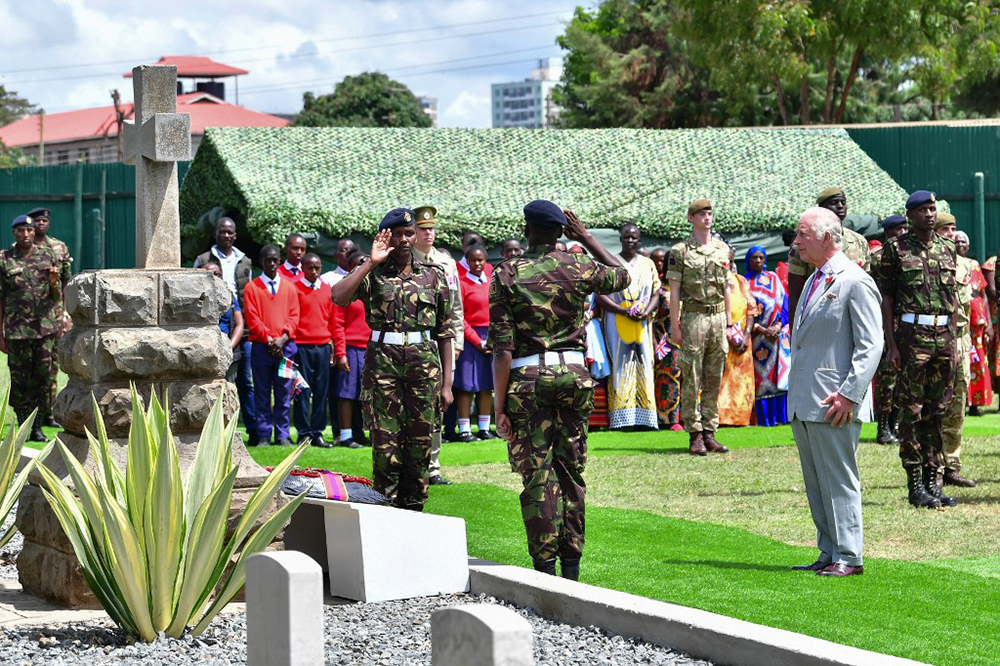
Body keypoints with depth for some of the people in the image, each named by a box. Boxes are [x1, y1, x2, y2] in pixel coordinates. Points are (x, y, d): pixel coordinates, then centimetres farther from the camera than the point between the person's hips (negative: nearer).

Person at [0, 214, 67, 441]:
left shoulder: (48, 258, 8)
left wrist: (54, 283, -9)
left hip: (46, 328, 2)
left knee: (45, 379, 1)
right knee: (20, 381, 1)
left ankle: (37, 427, 8)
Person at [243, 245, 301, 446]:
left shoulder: (289, 287, 13)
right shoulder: (252, 288, 6)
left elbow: (294, 316, 7)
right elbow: (252, 319, -1)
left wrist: (283, 338, -8)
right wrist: (269, 339, -11)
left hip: (285, 346, 2)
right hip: (261, 346, -2)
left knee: (284, 393, 1)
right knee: (262, 394, 0)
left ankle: (282, 435, 5)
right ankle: (263, 436, 3)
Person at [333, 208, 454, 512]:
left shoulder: (433, 275, 10)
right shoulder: (373, 274, 5)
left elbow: (445, 332, 10)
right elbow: (338, 297, -15)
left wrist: (446, 383, 5)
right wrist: (371, 263, -14)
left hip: (424, 363, 2)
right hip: (383, 362, -2)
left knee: (420, 445, 1)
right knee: (385, 445, -5)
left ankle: (413, 513, 10)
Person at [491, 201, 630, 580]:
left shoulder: (506, 275, -3)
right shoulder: (579, 268, 2)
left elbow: (502, 348, -7)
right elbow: (622, 276, 24)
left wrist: (499, 405, -4)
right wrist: (586, 239, 27)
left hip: (526, 378, -2)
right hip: (573, 373, 2)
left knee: (537, 474, 1)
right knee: (571, 470, 10)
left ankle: (545, 567, -1)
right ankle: (571, 566, 12)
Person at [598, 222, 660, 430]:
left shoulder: (647, 264, 13)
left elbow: (656, 294, 11)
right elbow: (600, 295, -3)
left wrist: (646, 312, -9)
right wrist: (624, 311, -15)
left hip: (643, 324, 3)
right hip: (617, 323, -3)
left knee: (643, 367, 0)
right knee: (620, 366, -6)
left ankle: (644, 417, 0)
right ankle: (621, 417, -8)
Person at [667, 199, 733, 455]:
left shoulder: (723, 249, 12)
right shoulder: (680, 251, -2)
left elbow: (726, 287, 17)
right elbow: (674, 290, -3)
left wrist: (728, 321, 13)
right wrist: (674, 325, -8)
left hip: (718, 317, 4)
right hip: (693, 317, -4)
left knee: (714, 381, 6)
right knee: (692, 381, -3)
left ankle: (710, 433, 11)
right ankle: (695, 435, -1)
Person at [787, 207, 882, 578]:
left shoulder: (855, 282, -11)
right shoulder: (814, 281, 18)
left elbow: (871, 345, -15)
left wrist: (849, 394, -20)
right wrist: (796, 394, 17)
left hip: (834, 404, -9)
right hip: (803, 406, 9)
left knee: (839, 481, -4)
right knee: (816, 484, 12)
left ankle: (848, 557, 1)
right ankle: (829, 554, 18)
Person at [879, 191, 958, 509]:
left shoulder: (947, 249, 12)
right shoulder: (896, 248, -1)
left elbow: (953, 296, 16)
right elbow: (886, 297, -2)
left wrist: (953, 340, 10)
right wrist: (891, 345, -8)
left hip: (944, 336, 4)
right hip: (912, 336, -4)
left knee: (937, 411, 7)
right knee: (912, 412, -3)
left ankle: (933, 480, 12)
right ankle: (915, 485, 1)